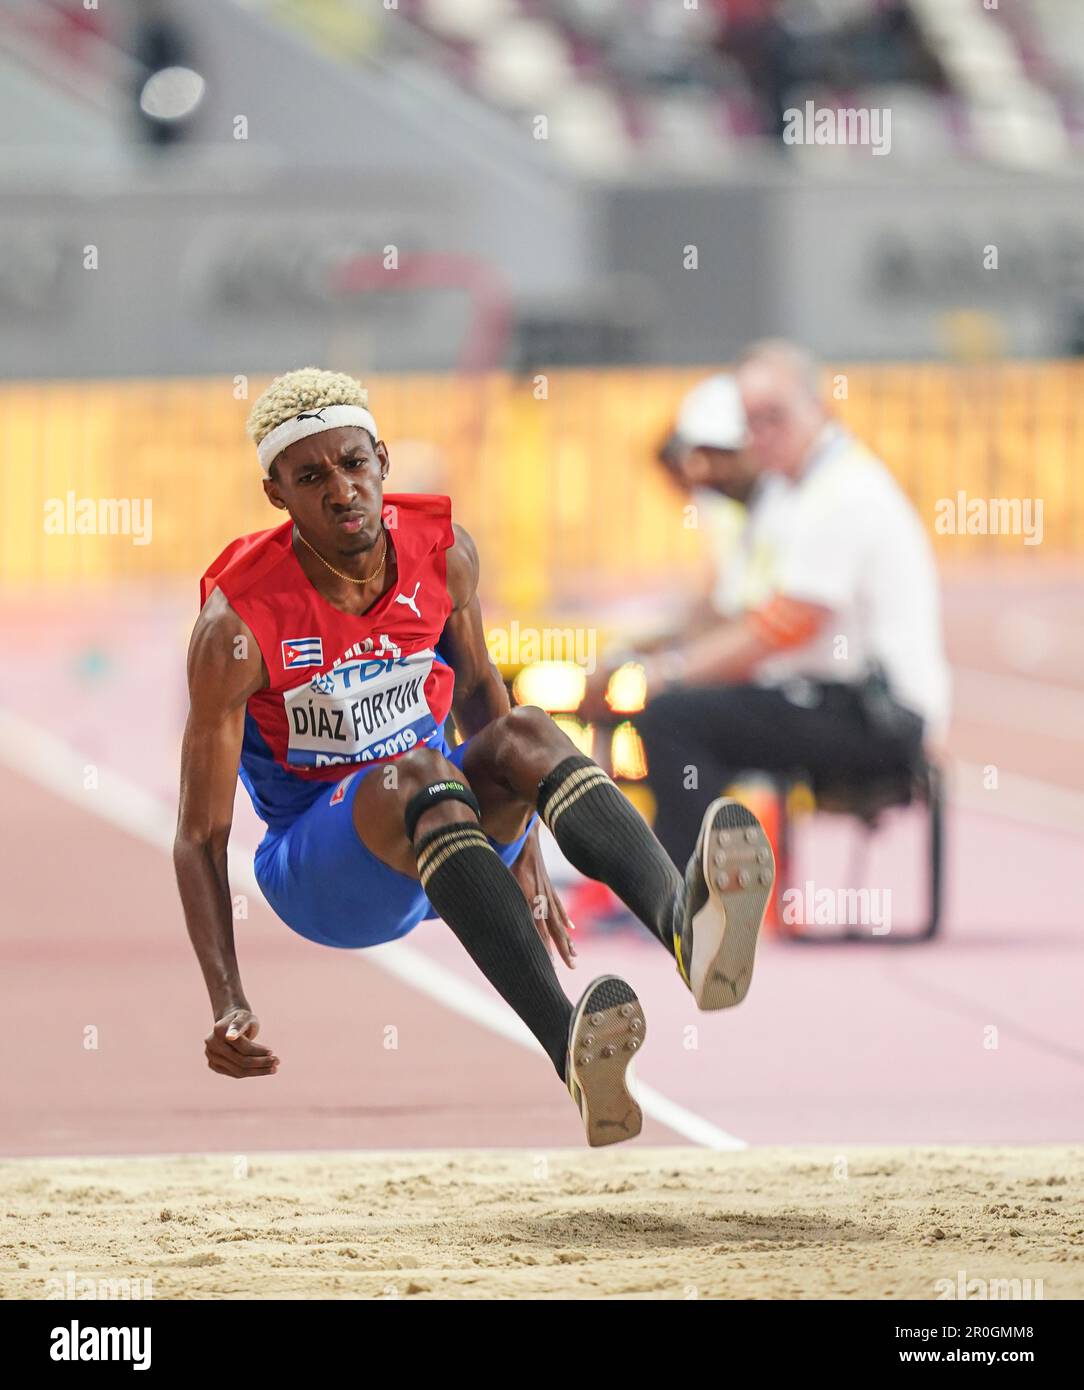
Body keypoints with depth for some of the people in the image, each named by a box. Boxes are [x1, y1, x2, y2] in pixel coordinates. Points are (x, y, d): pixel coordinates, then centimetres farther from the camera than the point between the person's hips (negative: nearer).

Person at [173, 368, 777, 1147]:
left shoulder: (442, 552, -6)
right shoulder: (239, 623, -19)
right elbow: (200, 836, -18)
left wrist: (521, 850, 9)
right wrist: (229, 1008, -28)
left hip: (442, 843, 4)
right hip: (317, 866, -4)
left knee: (523, 733, -27)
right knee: (416, 777, -36)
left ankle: (684, 921, -59)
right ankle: (569, 1050, -60)